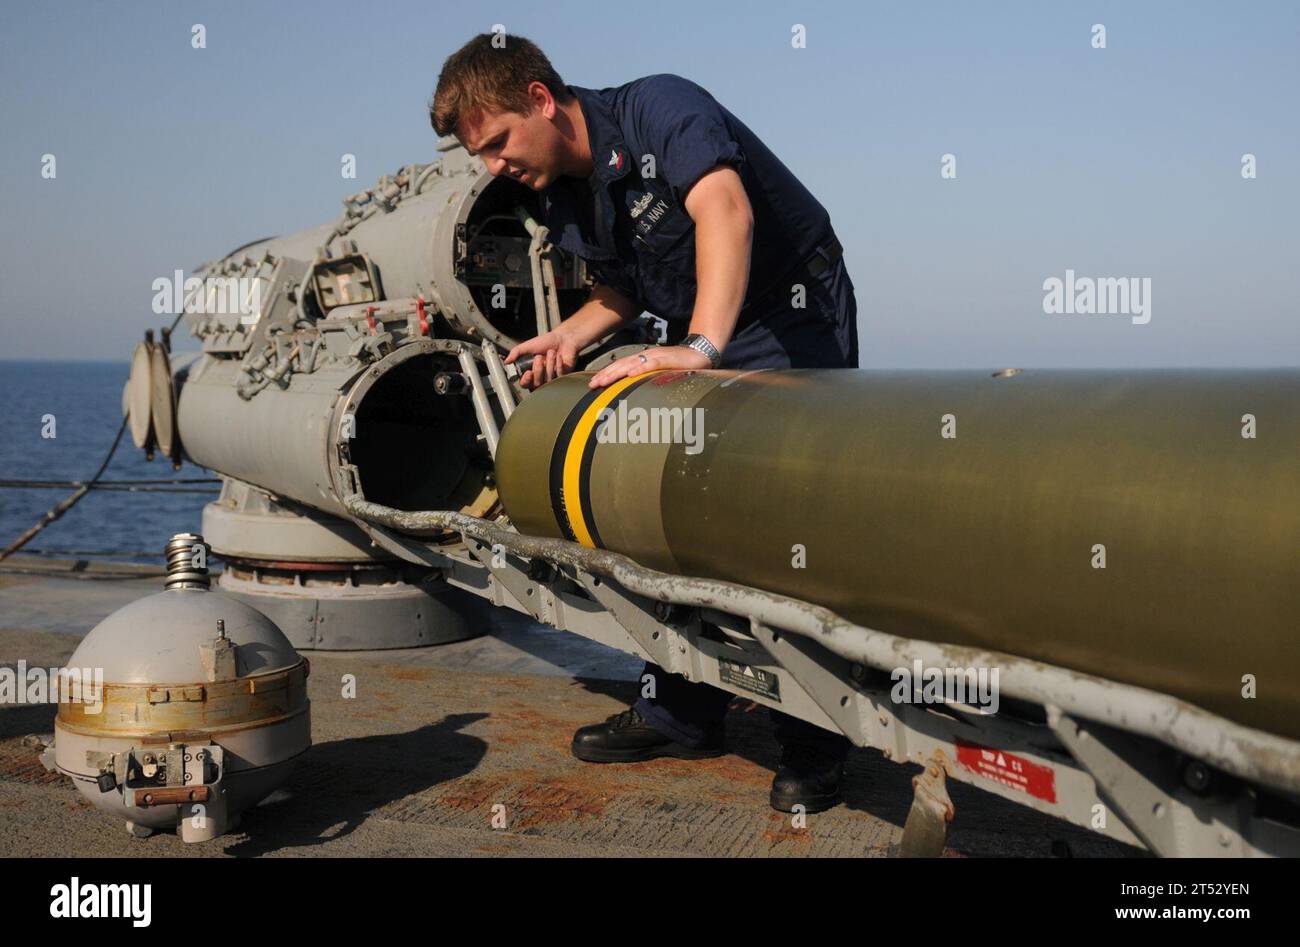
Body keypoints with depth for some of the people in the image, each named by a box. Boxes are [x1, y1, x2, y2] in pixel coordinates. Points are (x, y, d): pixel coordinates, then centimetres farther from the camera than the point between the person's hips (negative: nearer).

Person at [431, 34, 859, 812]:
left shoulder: (658, 108, -21)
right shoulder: (565, 206, 3)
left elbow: (724, 208, -38)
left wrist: (701, 348, -48)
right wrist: (572, 335, -1)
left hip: (792, 315, -8)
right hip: (696, 338, 8)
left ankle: (816, 745, -3)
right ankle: (682, 713, 17)